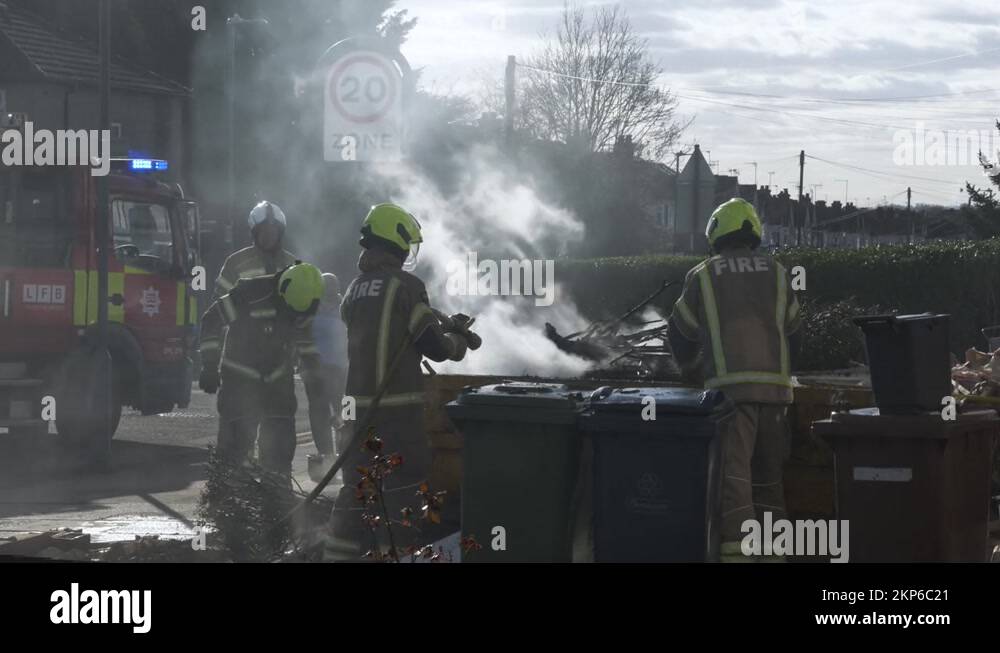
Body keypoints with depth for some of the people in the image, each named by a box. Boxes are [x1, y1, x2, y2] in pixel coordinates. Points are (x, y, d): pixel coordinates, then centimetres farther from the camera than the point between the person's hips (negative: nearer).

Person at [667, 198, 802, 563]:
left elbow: (680, 334, 17)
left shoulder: (702, 276, 8)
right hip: (775, 385, 3)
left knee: (733, 469, -10)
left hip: (729, 385, -3)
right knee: (768, 472, 14)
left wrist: (691, 367, 37)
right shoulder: (776, 274, 15)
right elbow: (793, 334, 19)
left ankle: (736, 551, -21)